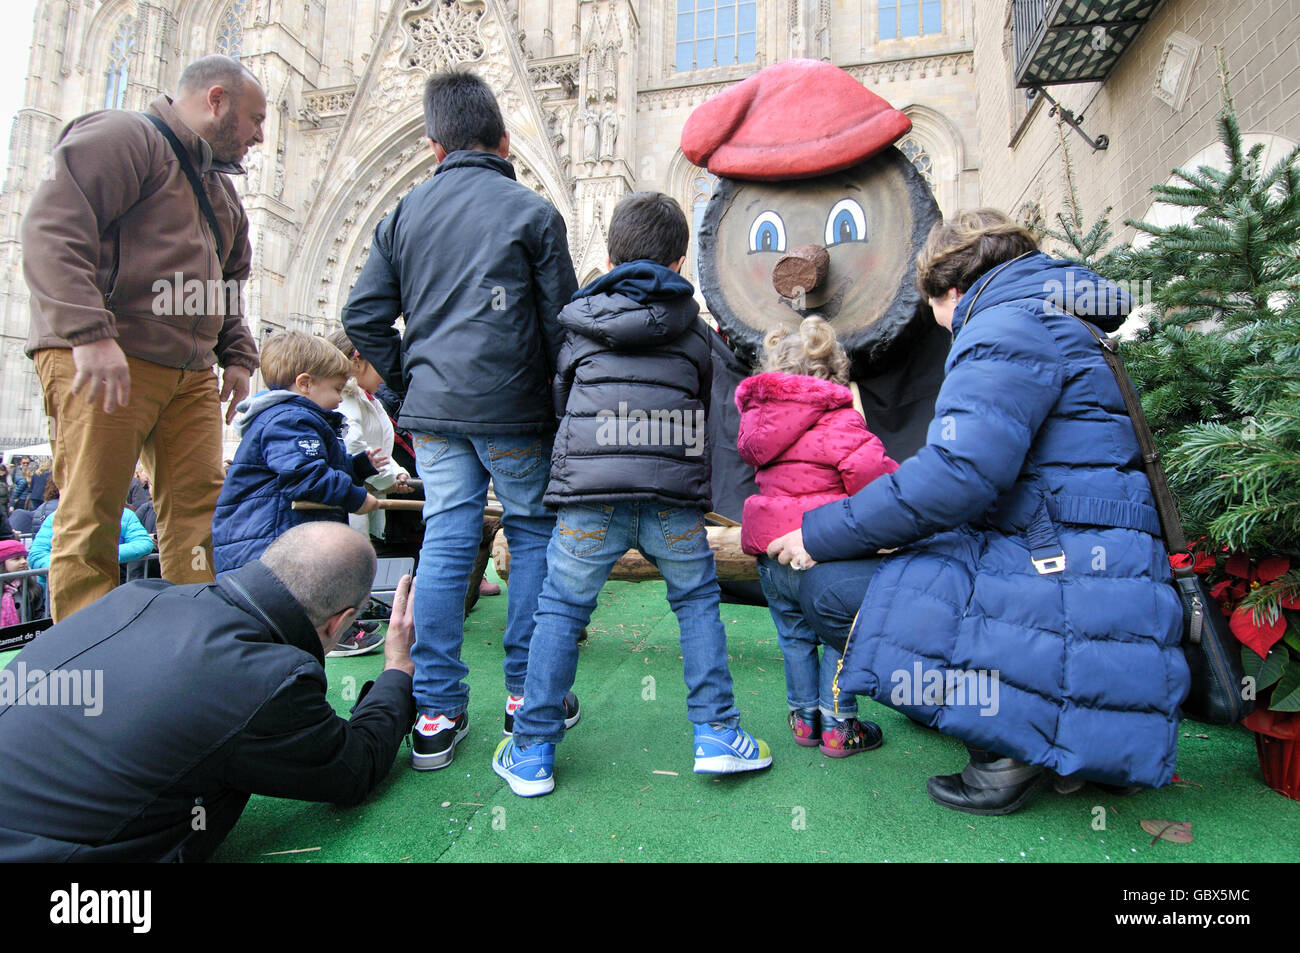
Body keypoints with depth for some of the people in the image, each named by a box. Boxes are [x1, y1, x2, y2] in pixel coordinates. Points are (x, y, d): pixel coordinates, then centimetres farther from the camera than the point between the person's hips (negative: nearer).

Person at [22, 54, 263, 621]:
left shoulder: (219, 185, 27)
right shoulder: (122, 137, 0)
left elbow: (229, 280, 31)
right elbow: (51, 230, -13)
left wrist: (237, 355, 17)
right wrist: (90, 334, -23)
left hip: (191, 374, 8)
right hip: (102, 362, -7)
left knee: (199, 514, 1)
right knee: (90, 519, -4)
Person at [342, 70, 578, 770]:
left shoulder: (404, 214, 12)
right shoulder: (533, 212, 1)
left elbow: (364, 317, 9)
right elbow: (561, 319, -1)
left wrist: (409, 379, 17)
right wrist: (565, 406, 8)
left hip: (434, 408, 4)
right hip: (513, 408, -3)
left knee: (444, 543, 5)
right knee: (533, 533, 9)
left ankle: (435, 711, 9)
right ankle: (528, 692, 15)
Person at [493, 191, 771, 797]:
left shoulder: (581, 320, 16)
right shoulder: (695, 328, 17)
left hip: (590, 491, 0)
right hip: (674, 494, 1)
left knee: (560, 609, 9)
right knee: (698, 603, 17)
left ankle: (531, 754, 15)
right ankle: (716, 735, 18)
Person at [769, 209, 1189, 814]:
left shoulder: (1010, 322, -8)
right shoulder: (1058, 324, 24)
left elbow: (959, 475, -22)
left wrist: (821, 534, -13)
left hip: (1068, 578, -11)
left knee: (829, 591, -15)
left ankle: (1015, 743, -7)